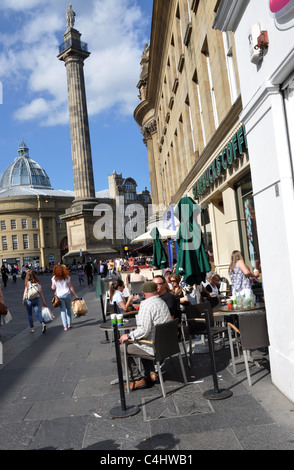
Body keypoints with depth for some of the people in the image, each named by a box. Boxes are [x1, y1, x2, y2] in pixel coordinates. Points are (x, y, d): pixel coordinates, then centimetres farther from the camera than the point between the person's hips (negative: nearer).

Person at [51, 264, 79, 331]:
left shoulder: (54, 278, -3)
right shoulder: (66, 277, -1)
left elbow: (53, 288, 1)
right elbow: (71, 287, -1)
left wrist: (52, 285, 23)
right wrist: (75, 295, 5)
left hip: (59, 295, 0)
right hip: (67, 294, 0)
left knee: (63, 310, 3)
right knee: (68, 309, 16)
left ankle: (65, 326, 1)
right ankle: (69, 324, 17)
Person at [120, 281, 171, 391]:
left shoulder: (146, 305, -20)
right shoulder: (162, 303, 8)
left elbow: (144, 330, -26)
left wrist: (129, 335, -11)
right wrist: (137, 330, 20)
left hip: (155, 348, -9)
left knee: (122, 349, 3)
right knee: (141, 343, 32)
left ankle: (137, 379, 6)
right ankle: (151, 373, 26)